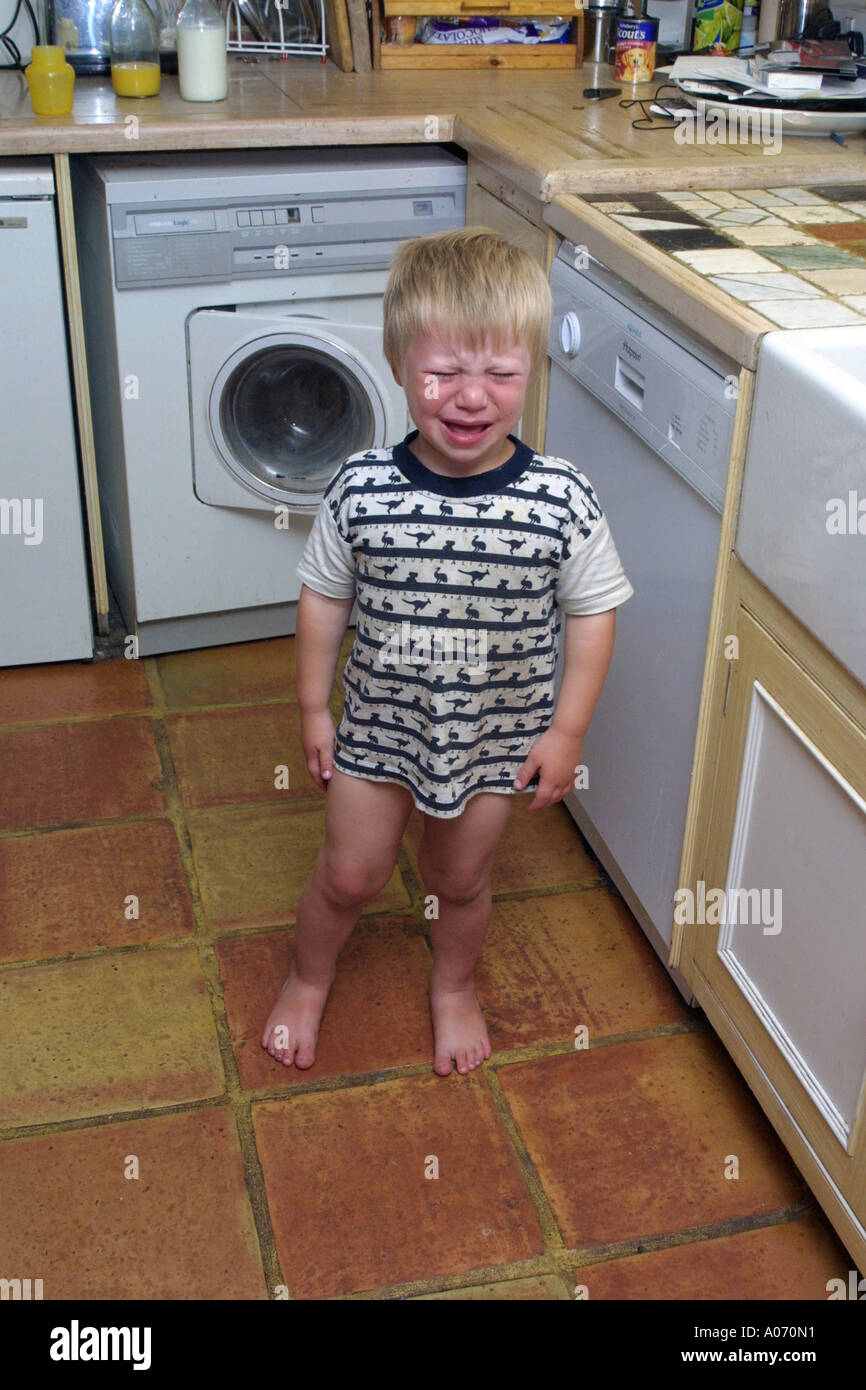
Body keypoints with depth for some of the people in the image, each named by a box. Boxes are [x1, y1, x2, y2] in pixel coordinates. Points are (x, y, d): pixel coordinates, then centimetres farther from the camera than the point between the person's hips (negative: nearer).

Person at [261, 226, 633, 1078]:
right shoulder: (362, 489, -18)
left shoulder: (561, 501, -20)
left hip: (498, 735, 0)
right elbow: (324, 597, -4)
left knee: (460, 879, 21)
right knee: (349, 874, 17)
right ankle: (307, 981, 47)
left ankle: (453, 986, 51)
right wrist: (313, 709, 1)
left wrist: (565, 731, -6)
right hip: (380, 723, 0)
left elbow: (593, 612, -8)